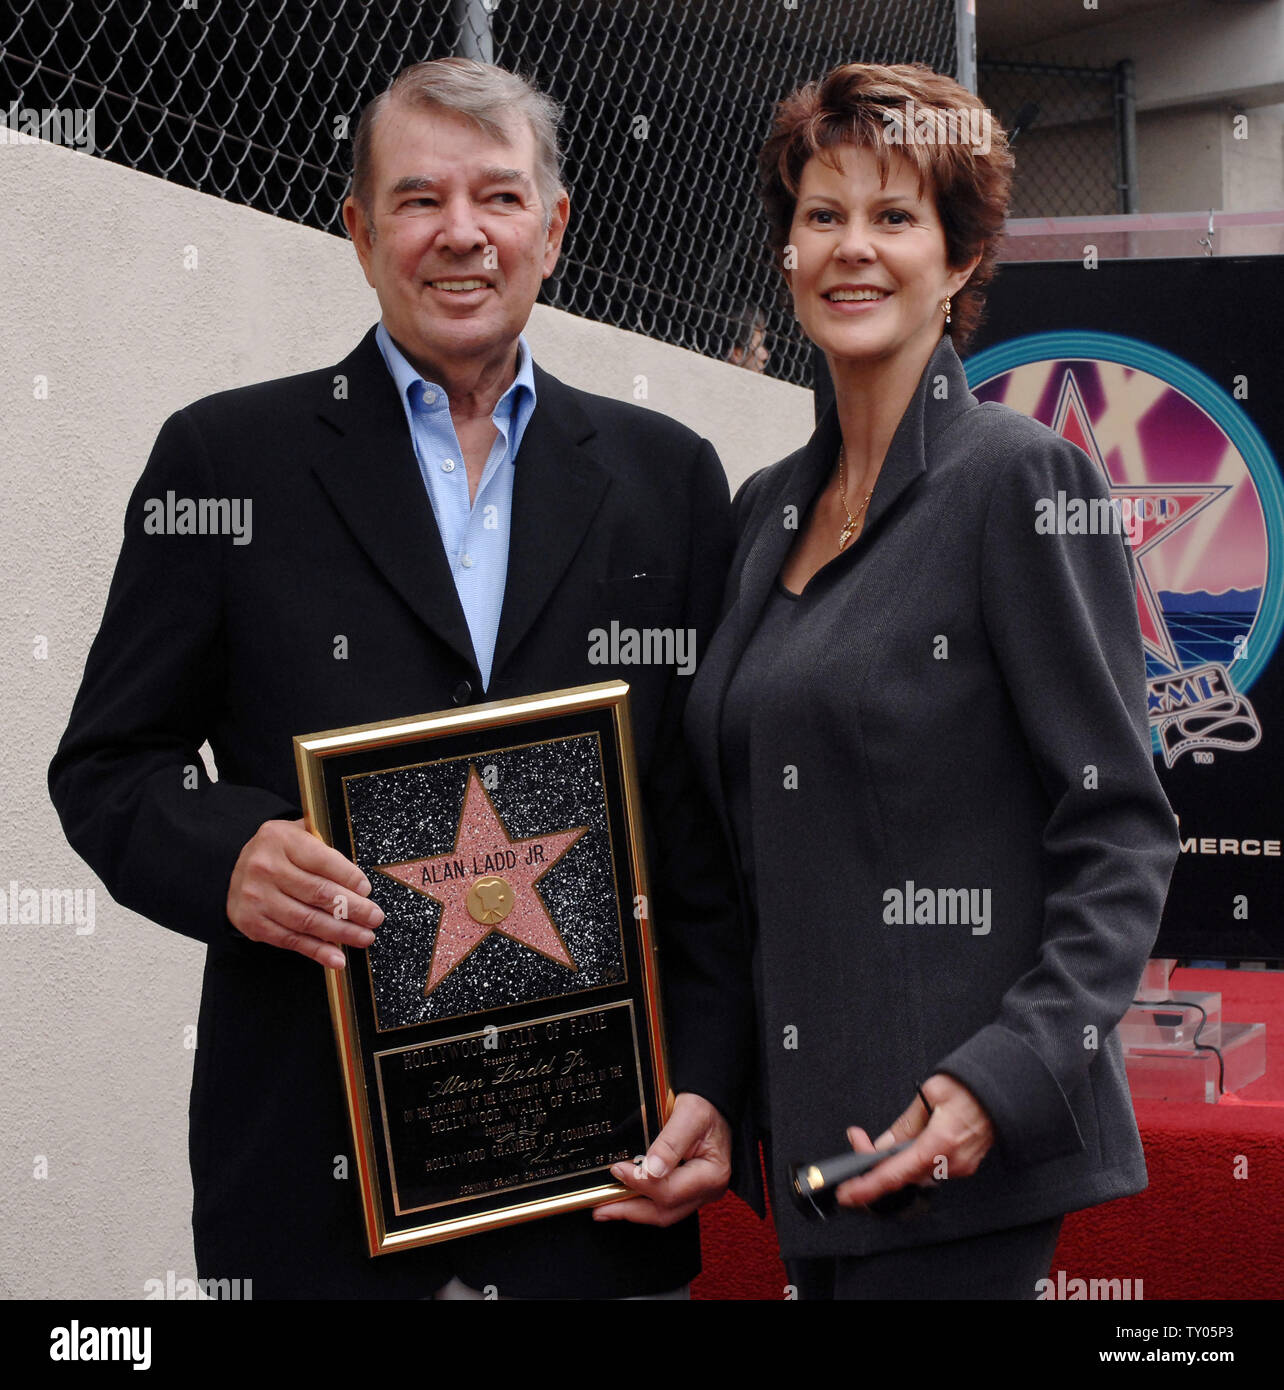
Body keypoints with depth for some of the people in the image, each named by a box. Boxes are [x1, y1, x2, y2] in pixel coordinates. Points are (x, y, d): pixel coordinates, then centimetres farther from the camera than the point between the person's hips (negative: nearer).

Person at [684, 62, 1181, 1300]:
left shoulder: (1023, 479, -8)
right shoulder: (766, 509, 12)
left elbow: (1119, 834, -10)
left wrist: (1004, 1083, -21)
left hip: (962, 1144, -6)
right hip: (810, 1127, 7)